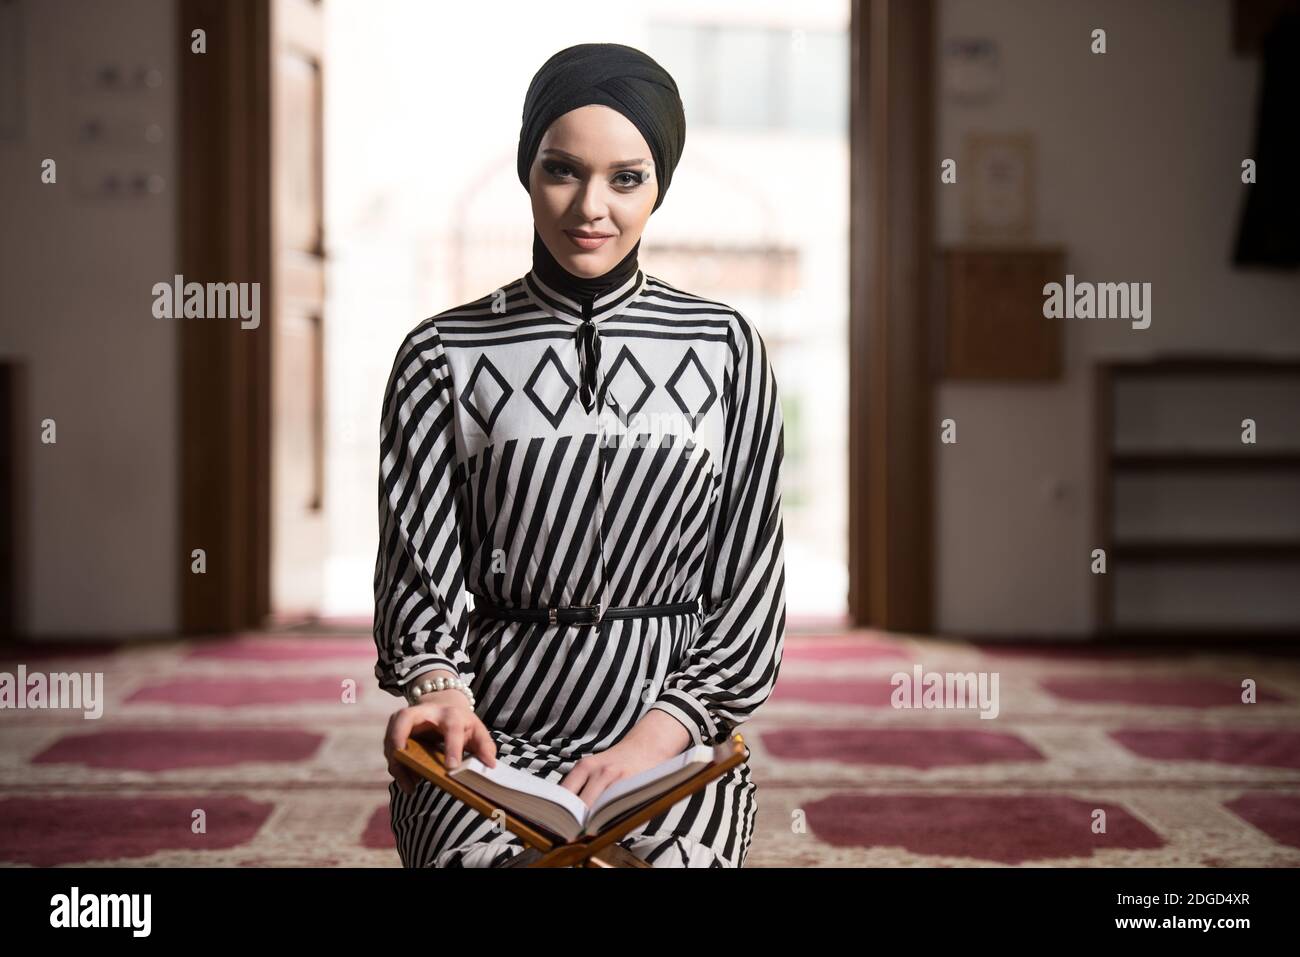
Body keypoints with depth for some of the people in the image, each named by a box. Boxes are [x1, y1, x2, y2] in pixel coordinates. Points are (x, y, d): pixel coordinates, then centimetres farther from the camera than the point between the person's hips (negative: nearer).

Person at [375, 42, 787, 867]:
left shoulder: (725, 348, 6)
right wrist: (439, 685, -16)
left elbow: (751, 586, 5)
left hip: (672, 730, 1)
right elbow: (419, 571, 6)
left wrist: (657, 737, -8)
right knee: (492, 857, -31)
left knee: (674, 857, -30)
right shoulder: (445, 357, 5)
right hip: (495, 734, 0)